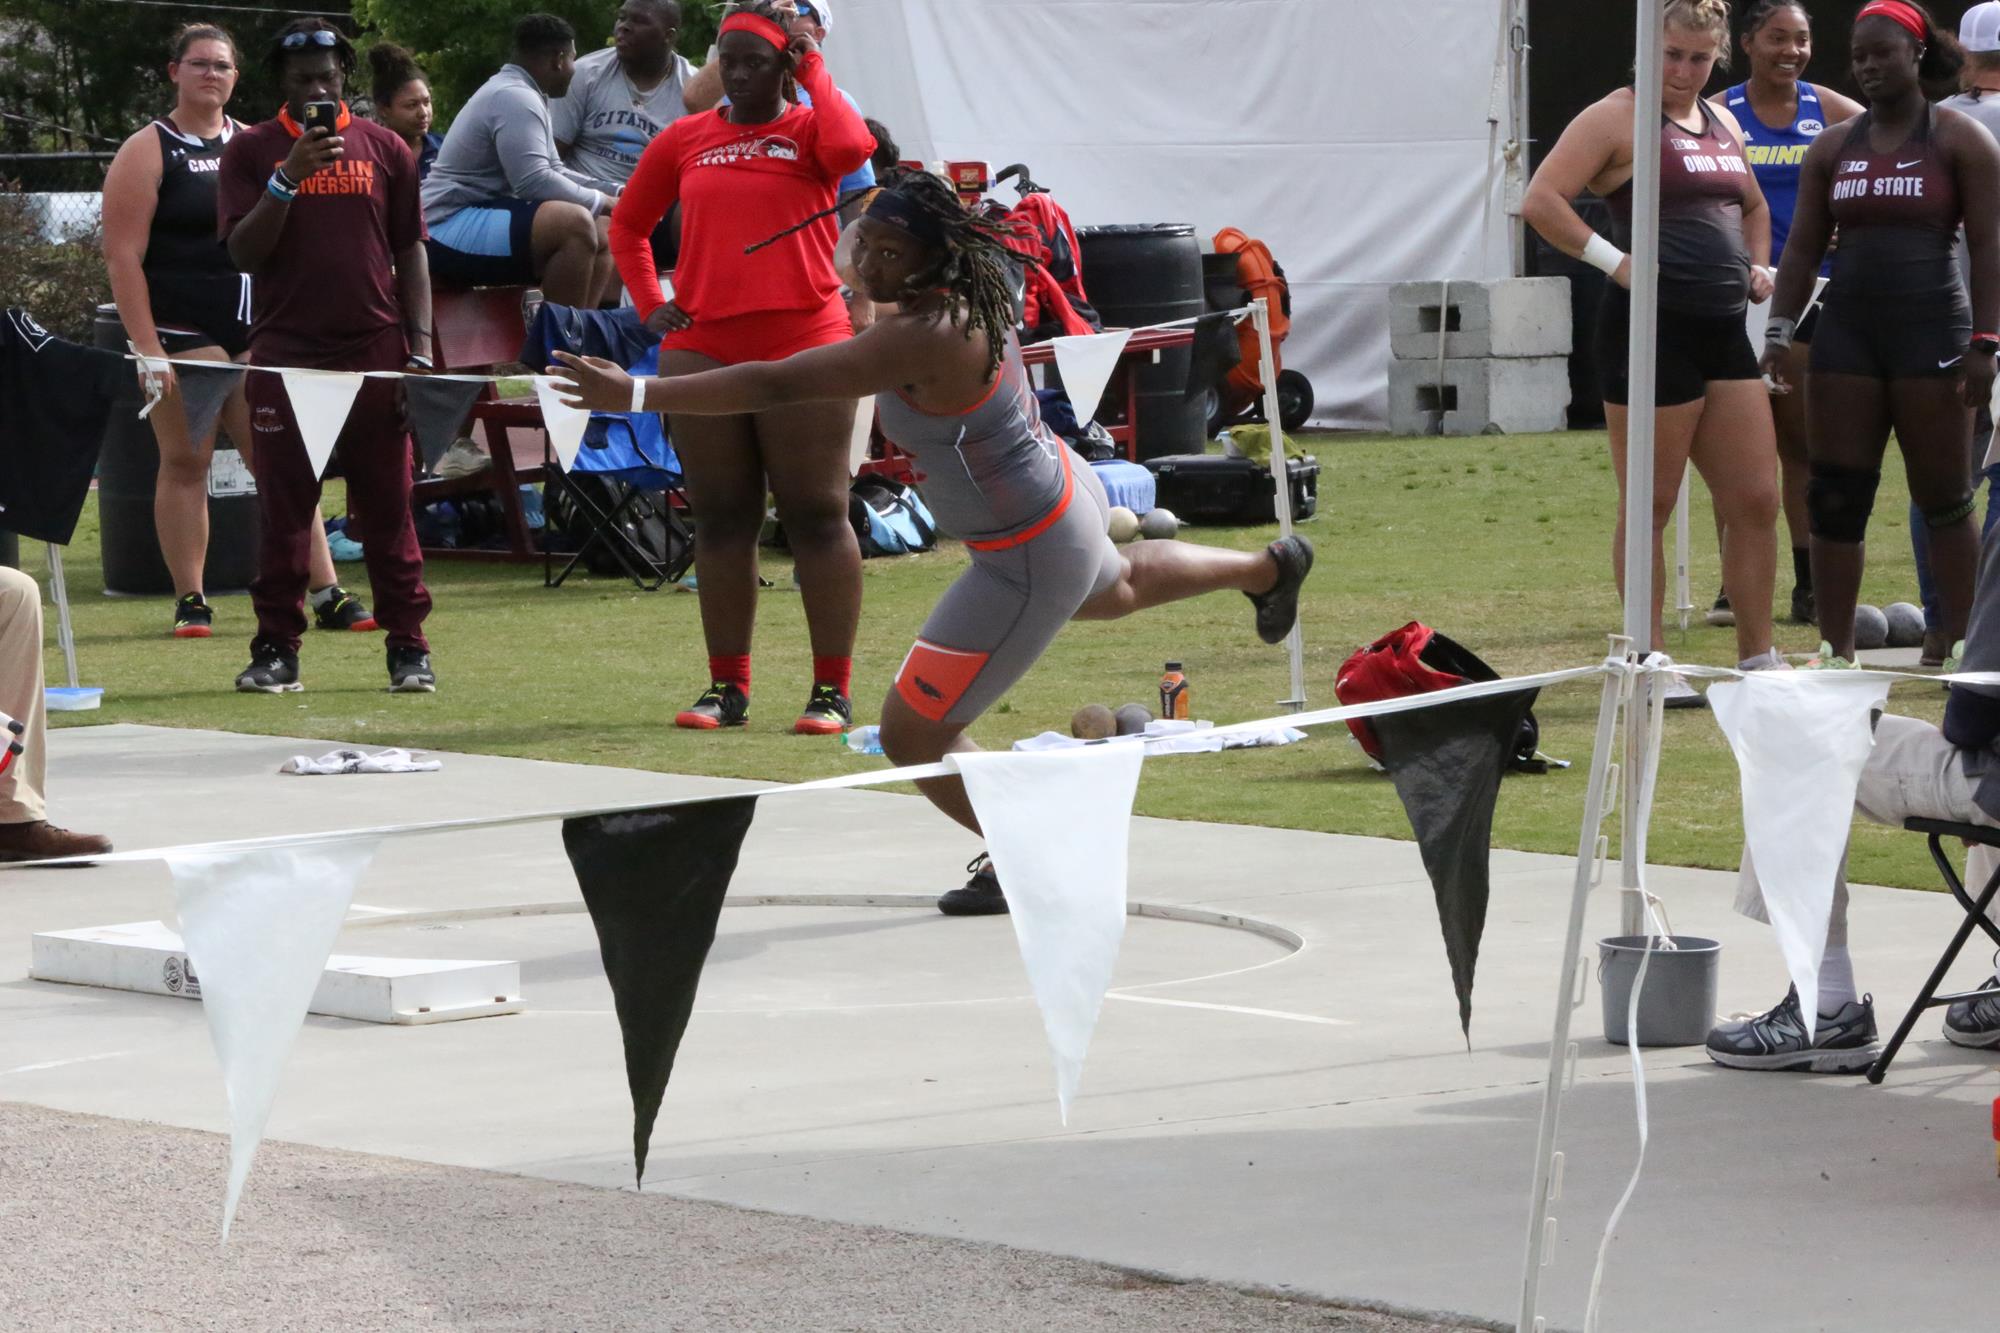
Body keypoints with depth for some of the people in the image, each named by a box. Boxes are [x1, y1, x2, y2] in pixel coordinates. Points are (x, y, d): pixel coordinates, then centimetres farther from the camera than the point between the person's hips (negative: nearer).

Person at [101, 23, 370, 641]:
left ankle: (326, 592, -1)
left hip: (256, 328, 4)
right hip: (182, 330, -4)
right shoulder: (147, 152, -1)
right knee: (185, 461, 0)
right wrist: (147, 348, -14)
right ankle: (190, 601, 6)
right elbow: (123, 255, -7)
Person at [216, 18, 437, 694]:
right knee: (283, 507, 1)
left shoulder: (384, 149, 8)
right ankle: (276, 649, 6)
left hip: (376, 353, 0)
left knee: (387, 508, 2)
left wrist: (419, 349, 1)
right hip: (286, 353, 0)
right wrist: (289, 176, -17)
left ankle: (408, 647, 5)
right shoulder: (252, 150, 4)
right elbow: (244, 253, -4)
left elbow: (411, 252, 9)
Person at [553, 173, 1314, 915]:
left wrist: (635, 396, -42)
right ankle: (1269, 569, 71)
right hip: (1063, 493, 10)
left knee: (911, 735, -2)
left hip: (1029, 562, -10)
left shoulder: (920, 339, -36)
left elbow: (775, 385, -41)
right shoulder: (969, 289, -9)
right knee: (1114, 588, 44)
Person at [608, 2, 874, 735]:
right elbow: (628, 222, 22)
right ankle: (727, 687, 14)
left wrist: (814, 71, -8)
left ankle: (832, 689, 3)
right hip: (702, 348, 3)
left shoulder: (808, 129, 2)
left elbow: (852, 147, -23)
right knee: (722, 519, 8)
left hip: (801, 344, -3)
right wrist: (650, 303, 9)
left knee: (816, 515, -1)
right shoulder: (684, 140, 10)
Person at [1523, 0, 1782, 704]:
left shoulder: (1722, 125, 18)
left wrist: (1757, 265, 16)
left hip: (1723, 330, 7)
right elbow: (1541, 202, -14)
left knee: (1756, 500, 6)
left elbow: (1754, 206, 35)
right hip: (1651, 327, -7)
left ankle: (1758, 659, 14)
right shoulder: (1618, 118, -5)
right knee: (1650, 507, -1)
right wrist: (1615, 260, -18)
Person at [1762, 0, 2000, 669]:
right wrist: (1779, 330, 3)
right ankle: (1836, 650, 3)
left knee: (1944, 499, 2)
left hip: (1929, 329, -4)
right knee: (1836, 498, -1)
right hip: (1846, 331, 4)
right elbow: (1803, 245, 14)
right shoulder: (1834, 148, 13)